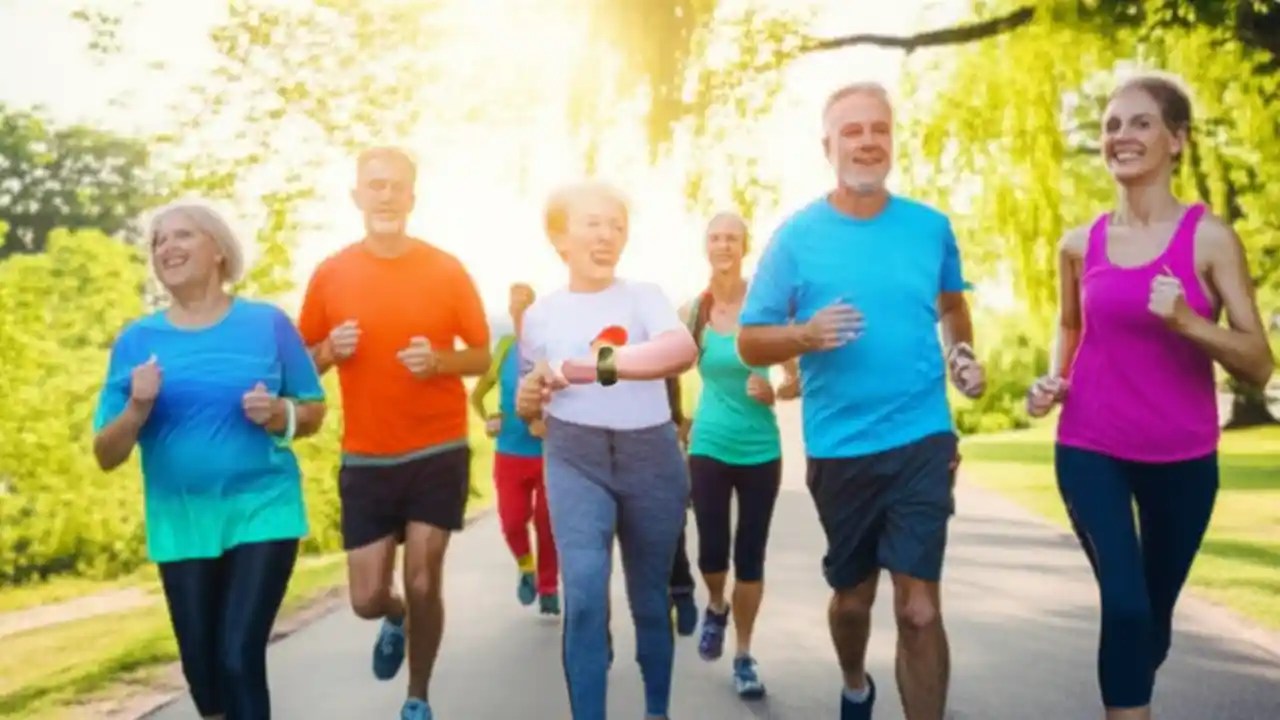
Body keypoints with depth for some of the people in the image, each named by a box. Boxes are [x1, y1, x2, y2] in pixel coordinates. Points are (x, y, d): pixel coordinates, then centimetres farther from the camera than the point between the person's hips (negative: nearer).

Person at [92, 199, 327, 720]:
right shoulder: (136, 339, 3)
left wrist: (280, 414, -14)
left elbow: (315, 412, 7)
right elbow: (106, 455, 4)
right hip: (180, 524, 3)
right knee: (201, 664, 11)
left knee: (239, 656, -12)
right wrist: (136, 409, -15)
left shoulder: (268, 323, -1)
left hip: (263, 512, -2)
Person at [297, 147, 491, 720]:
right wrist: (330, 350, -15)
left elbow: (482, 357, 3)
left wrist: (439, 360, -18)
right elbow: (305, 362, 8)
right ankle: (395, 619, 41)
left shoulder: (447, 271, -4)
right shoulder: (330, 274, -1)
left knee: (423, 584, -2)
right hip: (365, 459, 1)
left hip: (438, 453, -1)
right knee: (367, 598, 3)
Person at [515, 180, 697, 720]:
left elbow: (683, 350, -25)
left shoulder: (644, 296, -3)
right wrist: (528, 400, -8)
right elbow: (534, 402, 18)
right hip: (575, 457, 0)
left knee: (650, 599, 11)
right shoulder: (540, 314, 5)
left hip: (651, 456, 0)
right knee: (584, 594, -18)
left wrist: (586, 366, -34)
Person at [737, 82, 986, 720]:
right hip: (839, 449, 0)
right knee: (853, 596, 18)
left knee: (919, 609, -10)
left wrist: (962, 353, 1)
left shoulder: (930, 227, 1)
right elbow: (749, 343, -4)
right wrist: (806, 336, -24)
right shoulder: (796, 236, -6)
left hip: (922, 441, 0)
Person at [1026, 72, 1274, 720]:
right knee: (1124, 605, -14)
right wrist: (1054, 381, 2)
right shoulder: (1079, 245, 1)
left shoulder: (1210, 239, -8)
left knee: (1155, 609, 15)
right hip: (1090, 451, 1)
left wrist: (1187, 321, -26)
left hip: (1182, 458, 0)